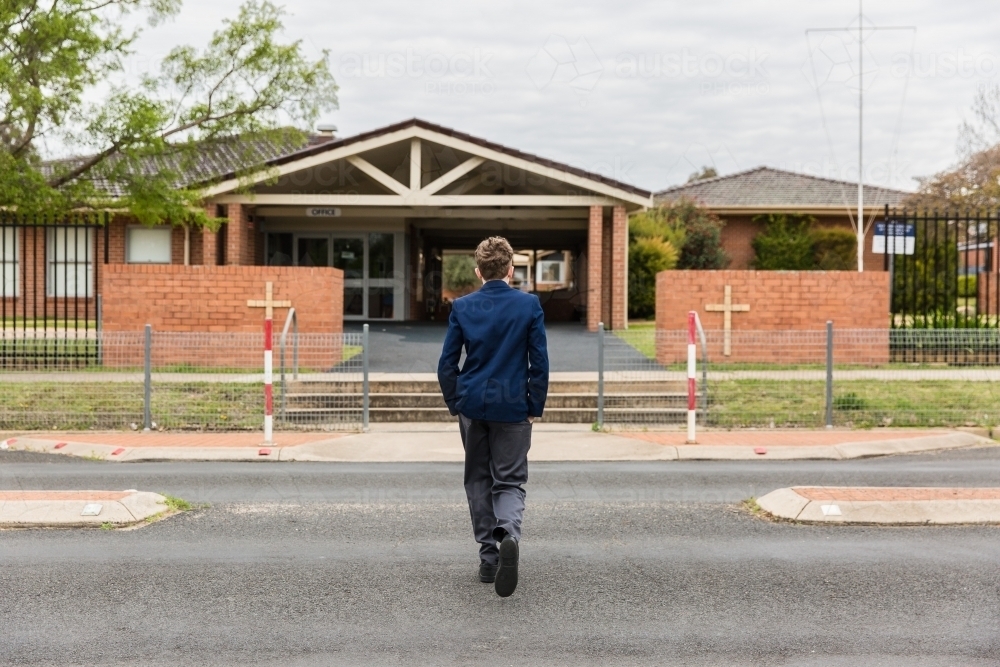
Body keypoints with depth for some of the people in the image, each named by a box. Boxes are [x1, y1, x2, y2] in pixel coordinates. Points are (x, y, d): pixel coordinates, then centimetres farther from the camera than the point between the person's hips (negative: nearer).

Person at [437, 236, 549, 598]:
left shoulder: (462, 307, -1)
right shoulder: (529, 305, -5)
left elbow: (447, 364, 1)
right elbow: (540, 362, -4)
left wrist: (455, 403, 12)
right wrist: (535, 407, 5)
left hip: (473, 405, 2)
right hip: (513, 406, -1)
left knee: (478, 480, 14)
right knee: (510, 481, 5)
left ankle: (489, 557, 16)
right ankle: (508, 533, -26)